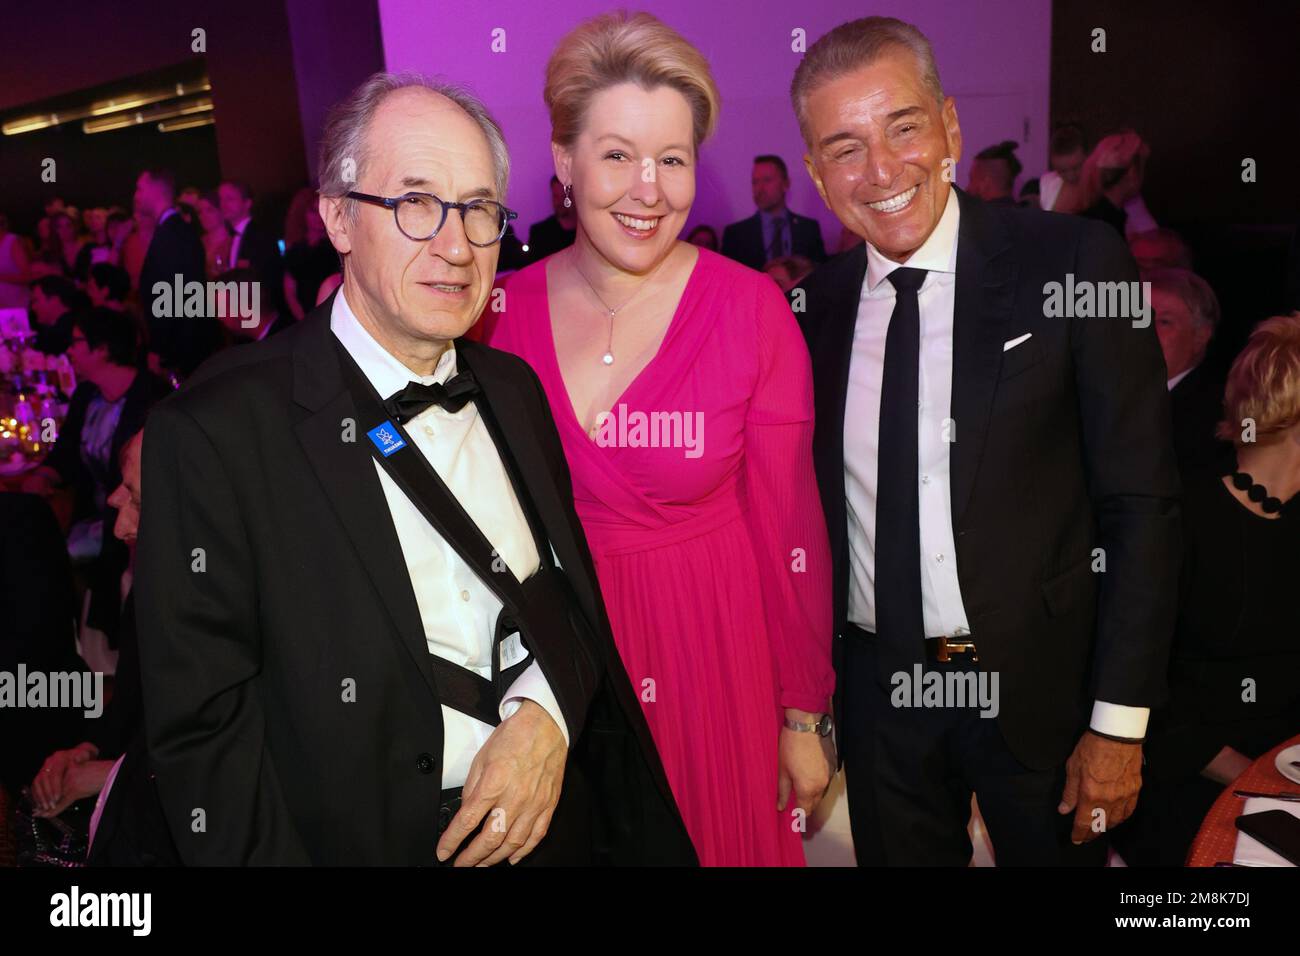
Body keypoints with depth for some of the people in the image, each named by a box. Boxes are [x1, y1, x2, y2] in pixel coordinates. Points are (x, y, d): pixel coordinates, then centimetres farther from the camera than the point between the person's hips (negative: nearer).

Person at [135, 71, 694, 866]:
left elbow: (573, 592, 5)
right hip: (370, 840, -4)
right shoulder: (217, 432, -17)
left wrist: (549, 712, -13)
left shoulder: (514, 388, -1)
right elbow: (202, 730, -14)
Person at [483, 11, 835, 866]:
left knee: (729, 839, 17)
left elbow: (789, 528, -8)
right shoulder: (503, 311, -6)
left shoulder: (750, 309, -13)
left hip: (715, 661, -2)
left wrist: (805, 718, -2)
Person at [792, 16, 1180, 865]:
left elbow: (1142, 504, -10)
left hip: (1039, 682, -2)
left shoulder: (1075, 263, -10)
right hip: (878, 688, 3)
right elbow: (816, 512, 5)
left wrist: (1120, 721, -11)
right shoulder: (815, 306, 0)